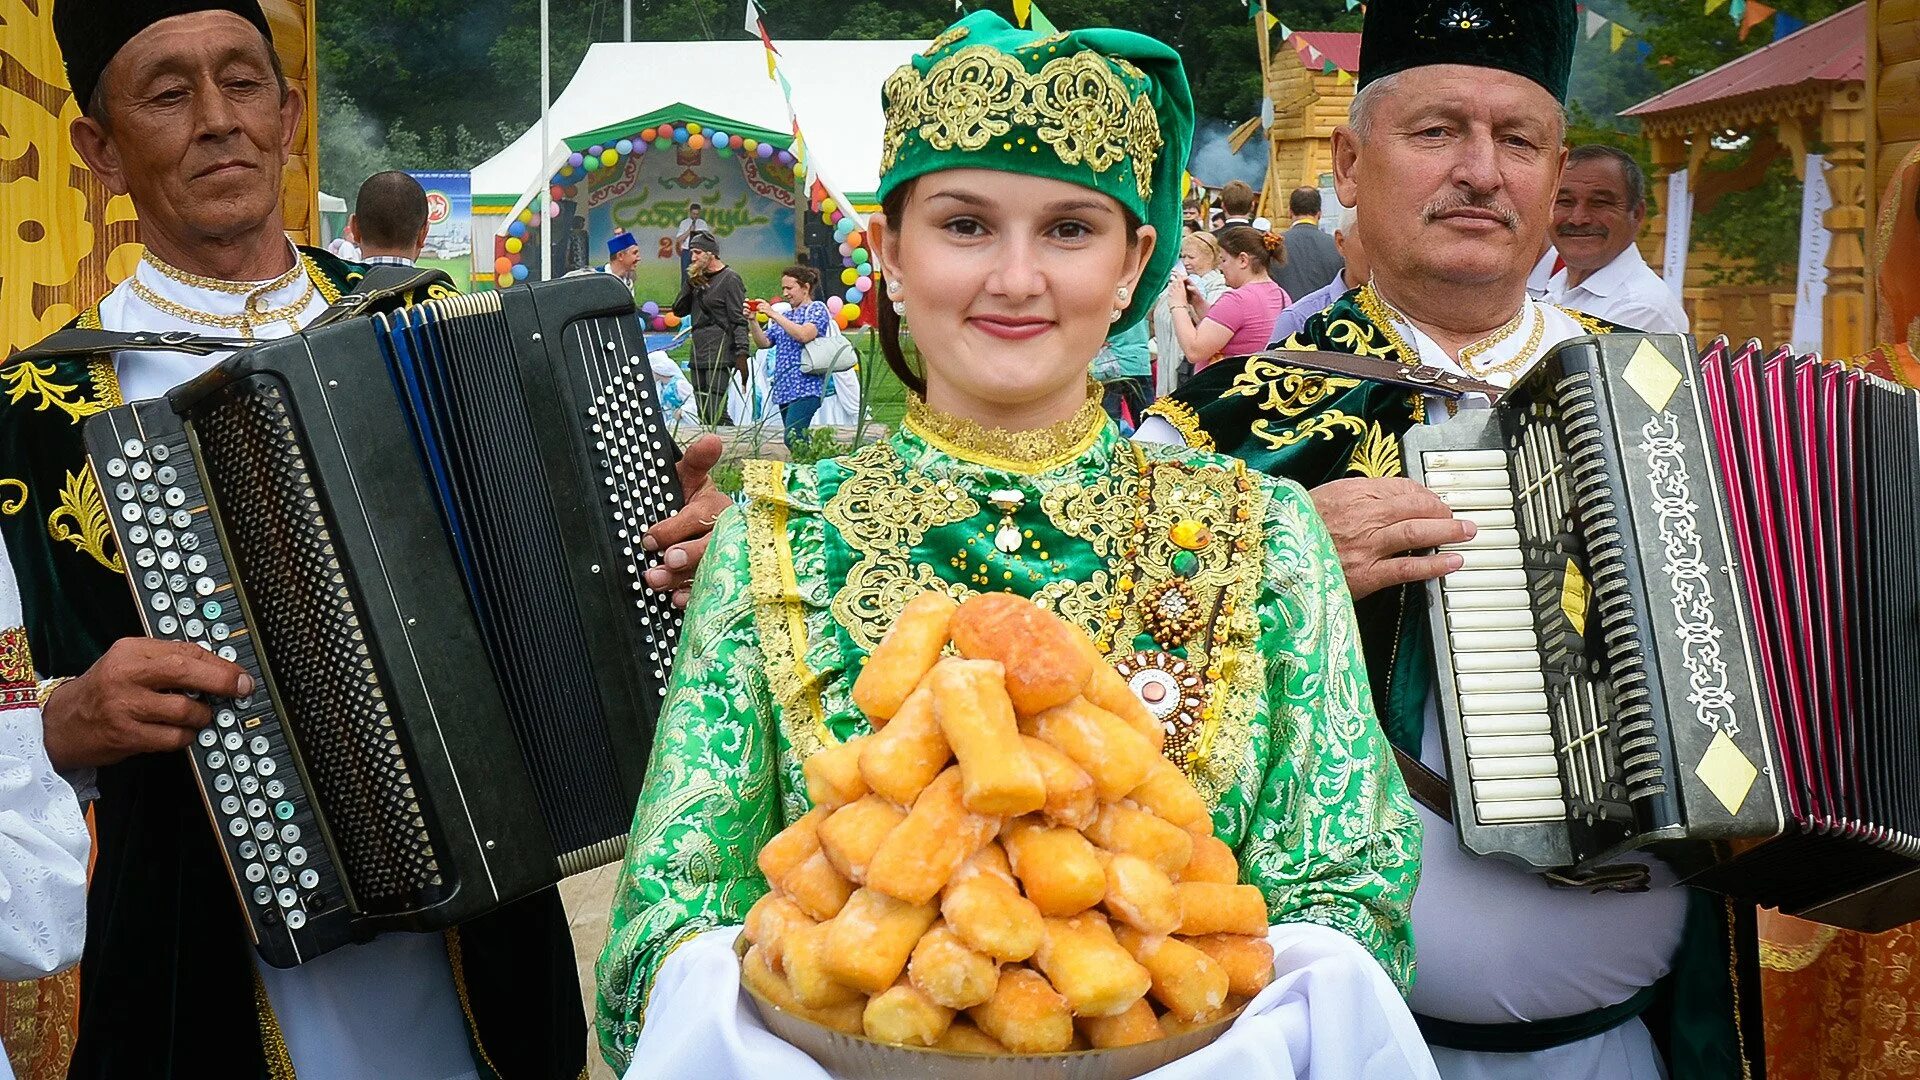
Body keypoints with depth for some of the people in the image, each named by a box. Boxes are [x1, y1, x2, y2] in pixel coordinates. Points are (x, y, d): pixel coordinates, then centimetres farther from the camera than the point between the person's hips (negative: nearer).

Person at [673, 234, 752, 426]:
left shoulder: (730, 279, -5)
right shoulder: (699, 279, 18)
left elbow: (740, 320, -11)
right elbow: (679, 310, 17)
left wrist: (741, 354, -19)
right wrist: (690, 284, 4)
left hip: (719, 357, -8)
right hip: (699, 356, 8)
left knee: (716, 413, -17)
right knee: (704, 416, 6)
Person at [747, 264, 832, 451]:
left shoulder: (816, 309, 1)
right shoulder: (785, 315, 23)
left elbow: (804, 335, -17)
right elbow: (764, 343, 18)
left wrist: (773, 314, -14)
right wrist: (752, 320, 2)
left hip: (805, 387, -8)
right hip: (784, 388, 8)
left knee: (792, 439, -22)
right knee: (799, 441, 5)